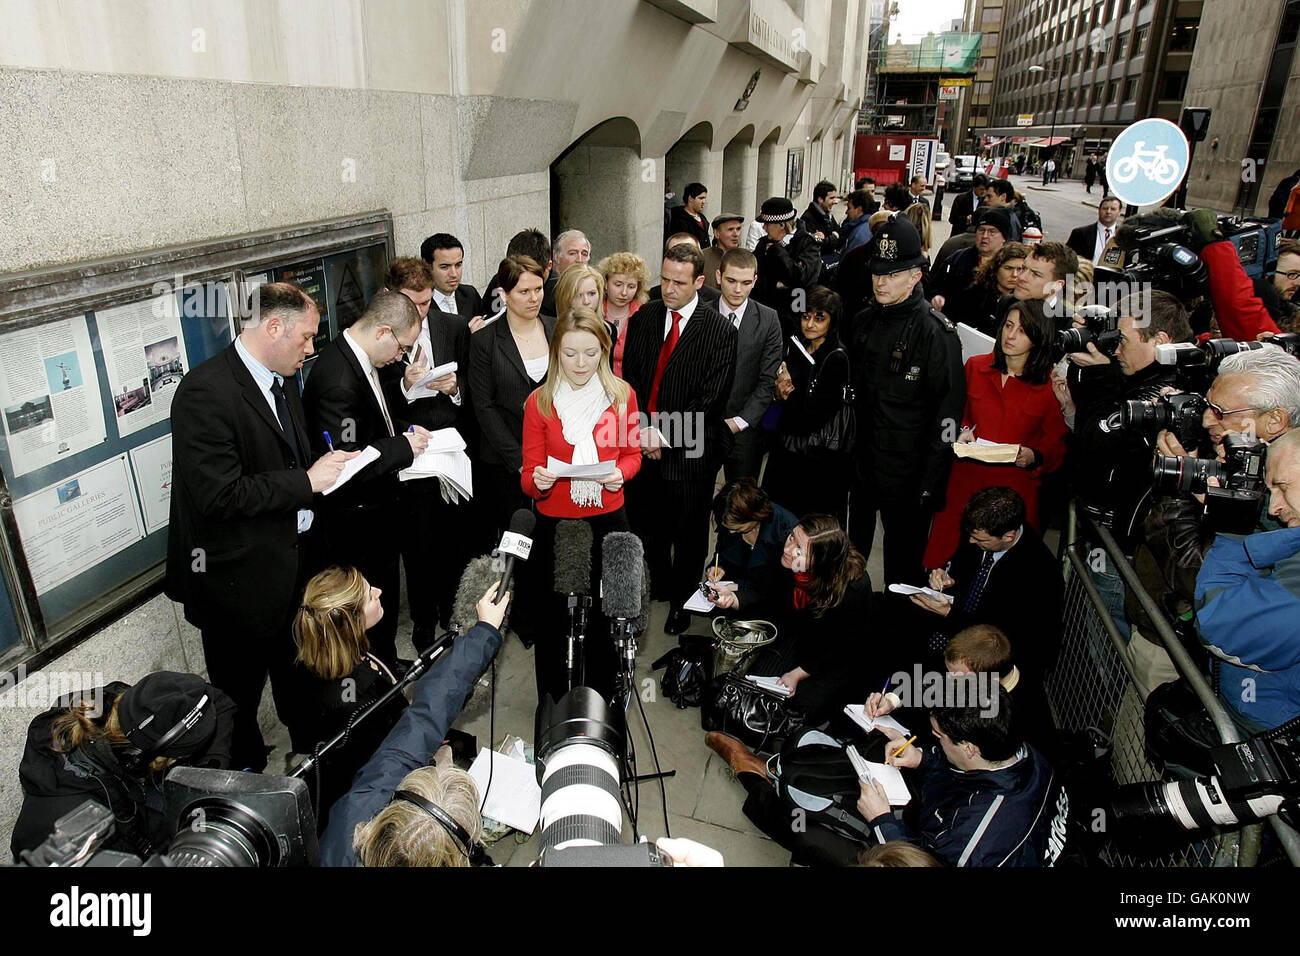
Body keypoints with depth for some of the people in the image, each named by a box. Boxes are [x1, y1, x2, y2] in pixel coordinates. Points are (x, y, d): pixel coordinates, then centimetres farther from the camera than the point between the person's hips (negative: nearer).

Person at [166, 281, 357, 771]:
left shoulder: (282, 380, 6)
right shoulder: (205, 392, -24)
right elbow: (220, 494, -29)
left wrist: (328, 467, -1)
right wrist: (307, 481, -24)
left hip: (295, 563, 9)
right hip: (240, 579, -8)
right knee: (239, 697, 14)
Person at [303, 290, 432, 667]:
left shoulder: (358, 358, 2)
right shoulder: (338, 378, -29)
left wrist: (404, 428, 3)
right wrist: (403, 447, -21)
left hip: (377, 509, 10)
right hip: (357, 523, -10)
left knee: (386, 595, 26)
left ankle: (386, 663, 45)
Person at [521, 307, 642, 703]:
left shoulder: (621, 395, -2)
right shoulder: (539, 402, -6)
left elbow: (632, 453, 9)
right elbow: (529, 474, -4)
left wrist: (620, 473, -13)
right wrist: (538, 481, -27)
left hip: (608, 522, 1)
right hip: (554, 525, -1)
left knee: (604, 617, 13)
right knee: (553, 620, 10)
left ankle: (602, 705, 35)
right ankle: (553, 705, 31)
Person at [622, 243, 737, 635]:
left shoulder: (719, 331, -10)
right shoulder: (643, 318, 3)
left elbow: (710, 398, -13)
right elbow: (629, 377, 3)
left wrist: (665, 434, -16)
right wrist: (641, 427, -11)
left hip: (689, 451, -3)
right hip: (643, 443, 4)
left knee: (689, 531, 11)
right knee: (646, 522, 15)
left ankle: (682, 599, 33)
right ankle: (660, 584, 40)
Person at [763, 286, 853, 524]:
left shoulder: (837, 358, -15)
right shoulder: (794, 348, 5)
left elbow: (820, 414, -18)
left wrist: (789, 393, -8)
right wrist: (780, 393, -8)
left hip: (819, 458, -6)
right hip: (786, 446, 6)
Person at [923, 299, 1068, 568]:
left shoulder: (1052, 385, -3)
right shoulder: (975, 366, 6)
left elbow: (1056, 445, 4)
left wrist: (1032, 457, -16)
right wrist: (962, 432, 0)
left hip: (1016, 491, -2)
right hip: (965, 483, 3)